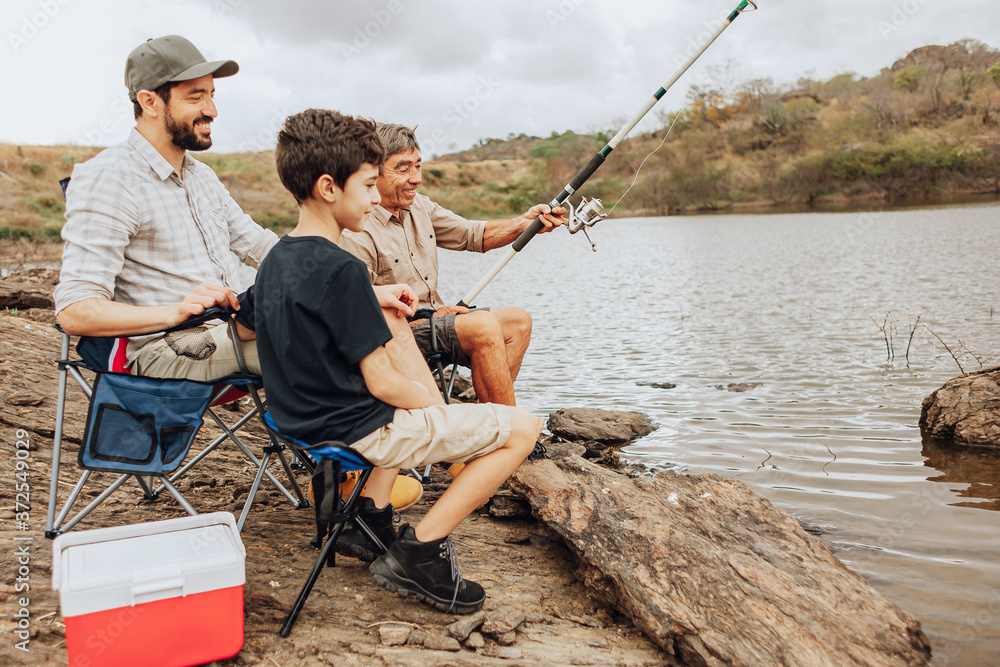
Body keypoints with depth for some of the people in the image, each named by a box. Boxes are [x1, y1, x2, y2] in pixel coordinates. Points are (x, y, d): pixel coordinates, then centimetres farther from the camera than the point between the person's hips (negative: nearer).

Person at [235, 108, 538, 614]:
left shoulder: (275, 260, 4)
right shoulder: (341, 269, -23)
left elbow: (242, 326, 22)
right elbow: (382, 382, -21)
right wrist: (434, 403, -4)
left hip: (301, 421, 10)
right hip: (359, 432, -10)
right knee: (521, 429, -6)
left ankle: (371, 513, 27)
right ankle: (421, 549, -5)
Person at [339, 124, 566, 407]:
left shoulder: (419, 206, 6)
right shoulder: (356, 233, -21)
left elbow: (475, 235, 8)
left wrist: (525, 223, -9)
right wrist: (429, 315, -18)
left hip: (432, 318, 9)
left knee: (517, 321, 2)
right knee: (483, 326, -26)